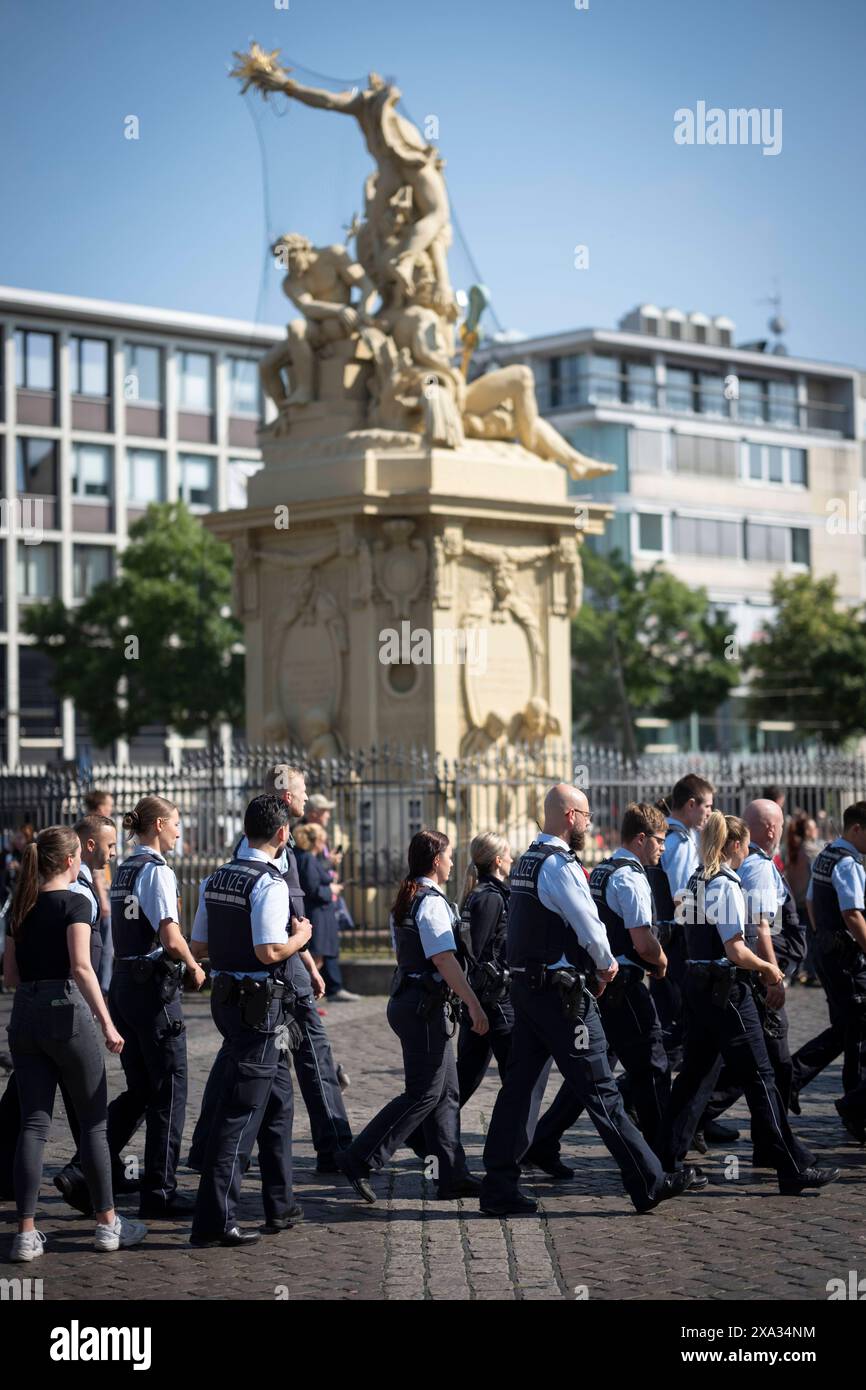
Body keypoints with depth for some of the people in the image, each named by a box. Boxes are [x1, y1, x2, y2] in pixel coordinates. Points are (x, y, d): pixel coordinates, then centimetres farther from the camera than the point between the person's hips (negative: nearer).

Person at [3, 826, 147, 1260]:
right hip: (65, 1012, -6)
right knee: (93, 1122, 7)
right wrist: (107, 1024, -19)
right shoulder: (74, 903, -8)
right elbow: (81, 968, -18)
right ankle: (107, 1224, 13)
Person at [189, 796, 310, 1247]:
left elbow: (198, 946, 13)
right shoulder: (269, 883, -16)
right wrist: (299, 937, -6)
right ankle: (214, 1219, -6)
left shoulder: (216, 879, 9)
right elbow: (269, 952, -24)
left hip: (226, 997, 9)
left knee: (278, 1096, 21)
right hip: (259, 1003, -9)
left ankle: (280, 1206, 30)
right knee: (241, 1108, -6)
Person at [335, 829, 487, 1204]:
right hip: (425, 1004, -10)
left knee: (446, 1092, 11)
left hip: (407, 999, 10)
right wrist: (474, 1004, -20)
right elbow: (445, 960, -21)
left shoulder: (405, 901, 15)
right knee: (423, 1093, -7)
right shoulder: (432, 902, -15)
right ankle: (359, 1159, -9)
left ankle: (452, 1176, 12)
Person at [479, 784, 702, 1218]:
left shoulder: (524, 863, 14)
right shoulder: (560, 866, -16)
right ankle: (649, 1183, 2)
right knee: (600, 1091, -4)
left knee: (519, 1084, 9)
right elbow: (589, 925, -17)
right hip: (560, 993, -9)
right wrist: (607, 963, 2)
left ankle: (498, 1188, 10)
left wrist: (591, 965, 17)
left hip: (524, 984, 9)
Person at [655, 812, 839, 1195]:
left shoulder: (695, 882, 10)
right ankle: (793, 1170, 1)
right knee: (759, 1077, -3)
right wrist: (768, 968, -5)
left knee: (695, 1074, 15)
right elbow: (736, 951, -21)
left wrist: (758, 967, 17)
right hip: (727, 989, -9)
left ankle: (667, 1160, 17)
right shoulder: (727, 886, -16)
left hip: (697, 986, 9)